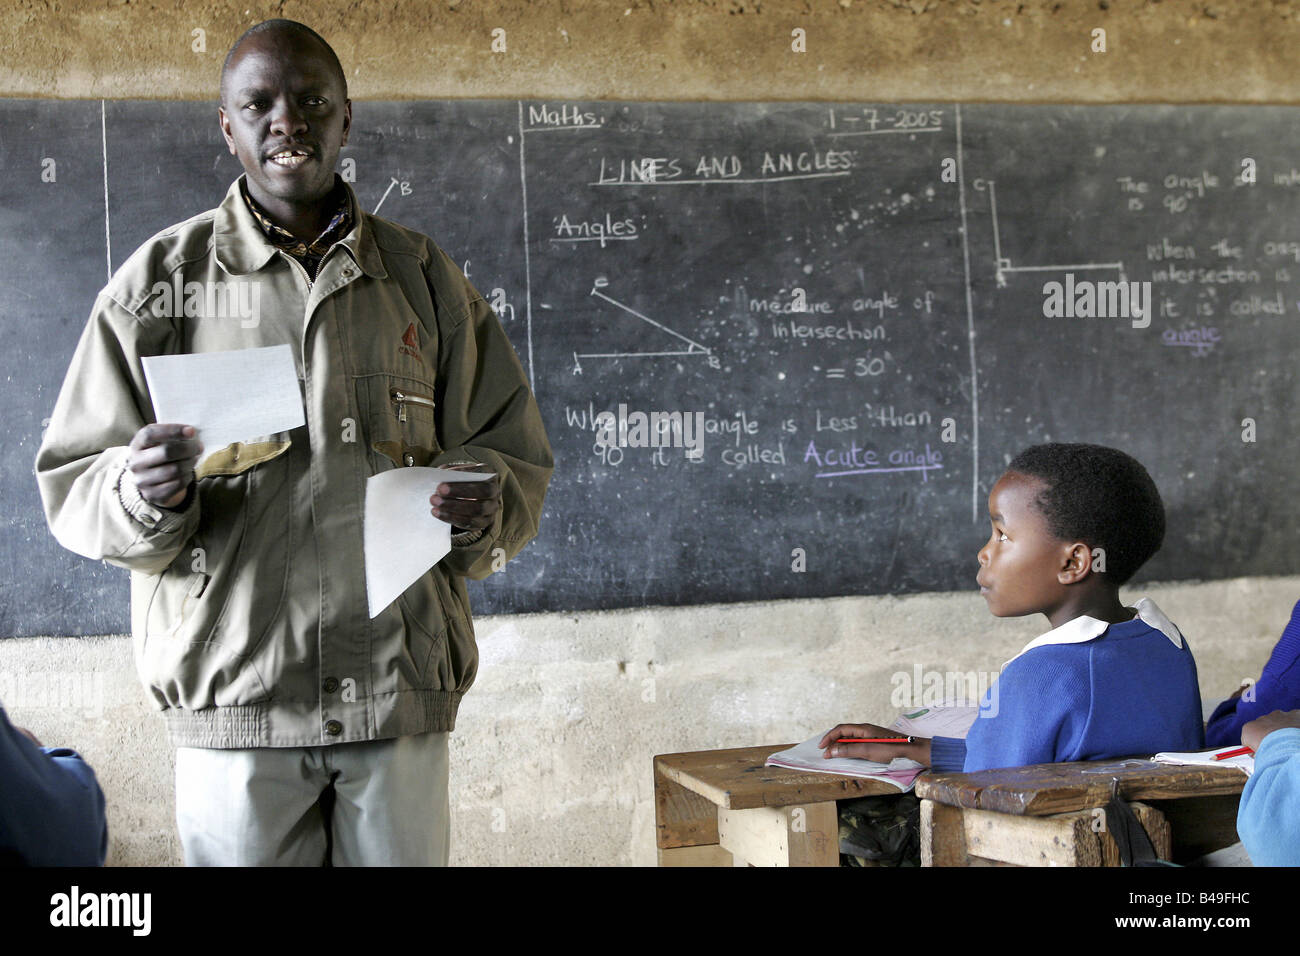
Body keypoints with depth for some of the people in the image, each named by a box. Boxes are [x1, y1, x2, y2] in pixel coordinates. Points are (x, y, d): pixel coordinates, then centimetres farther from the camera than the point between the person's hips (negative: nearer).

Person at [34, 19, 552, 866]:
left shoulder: (424, 277, 10)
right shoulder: (160, 280, 6)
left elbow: (517, 453, 11)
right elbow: (72, 485, 4)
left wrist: (481, 503, -11)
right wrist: (142, 495, -18)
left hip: (402, 693, 1)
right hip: (233, 695, -1)